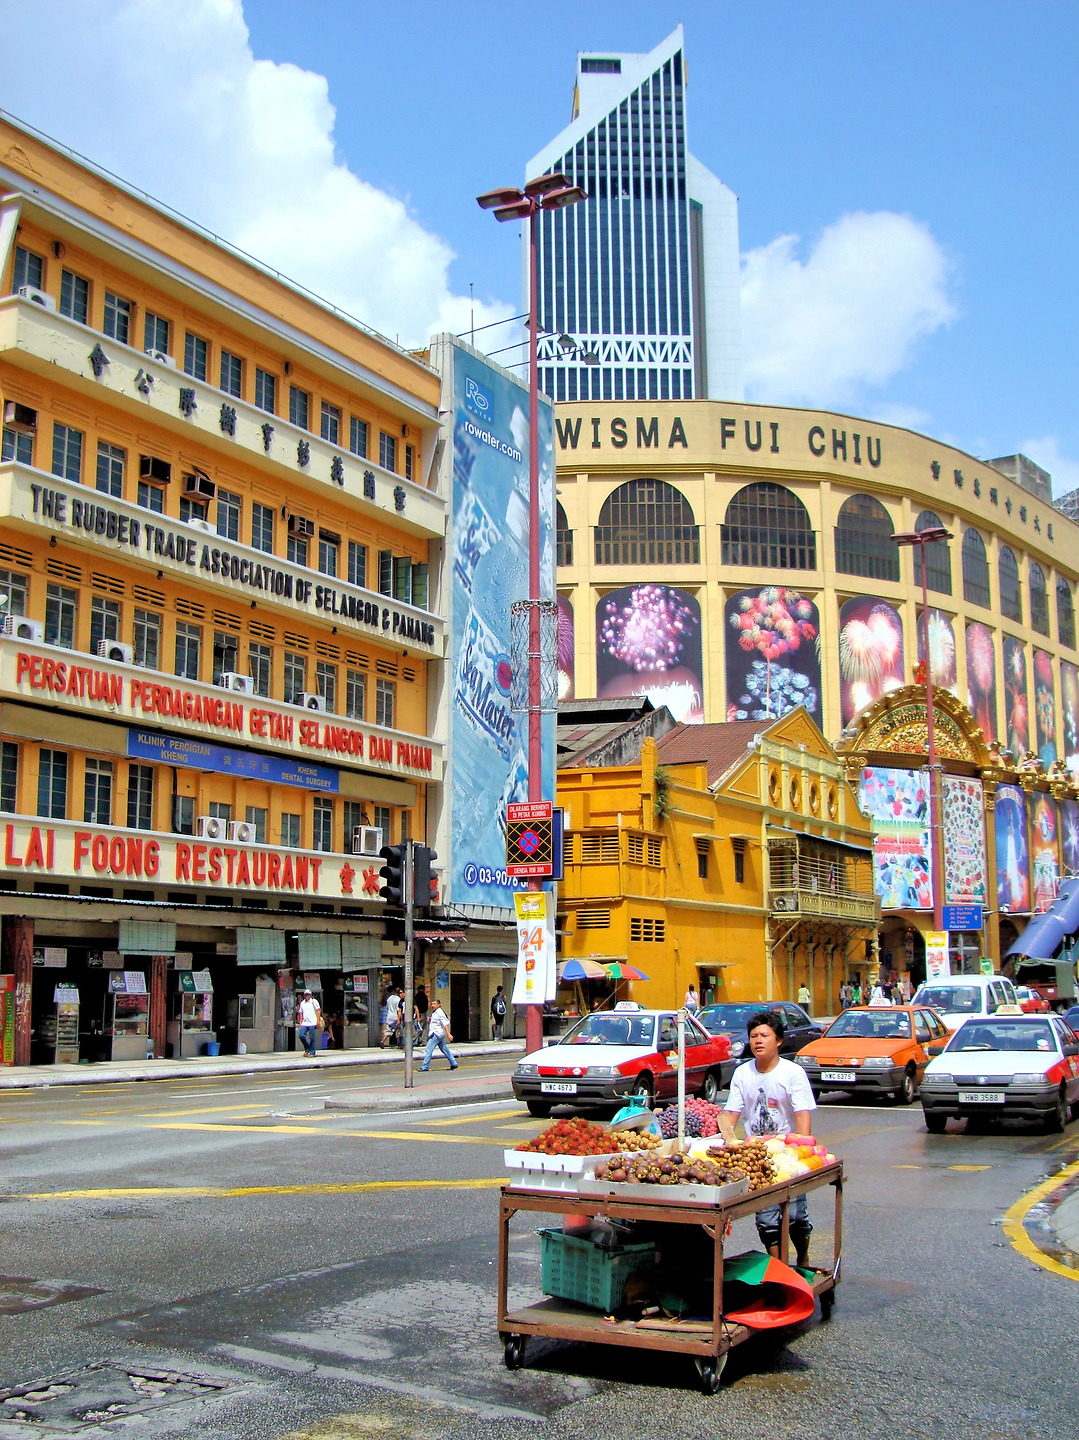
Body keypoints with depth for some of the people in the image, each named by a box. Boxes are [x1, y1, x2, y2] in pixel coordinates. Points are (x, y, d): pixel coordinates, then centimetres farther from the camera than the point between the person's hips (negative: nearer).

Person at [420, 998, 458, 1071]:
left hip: (437, 1034, -10)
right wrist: (428, 1020, 6)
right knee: (445, 1049, 13)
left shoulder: (440, 1013, -13)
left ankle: (425, 1067, -6)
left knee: (428, 1050, -9)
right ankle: (454, 1064, 17)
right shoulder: (433, 1013, 16)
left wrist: (448, 1034, -24)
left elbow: (445, 1024, -18)